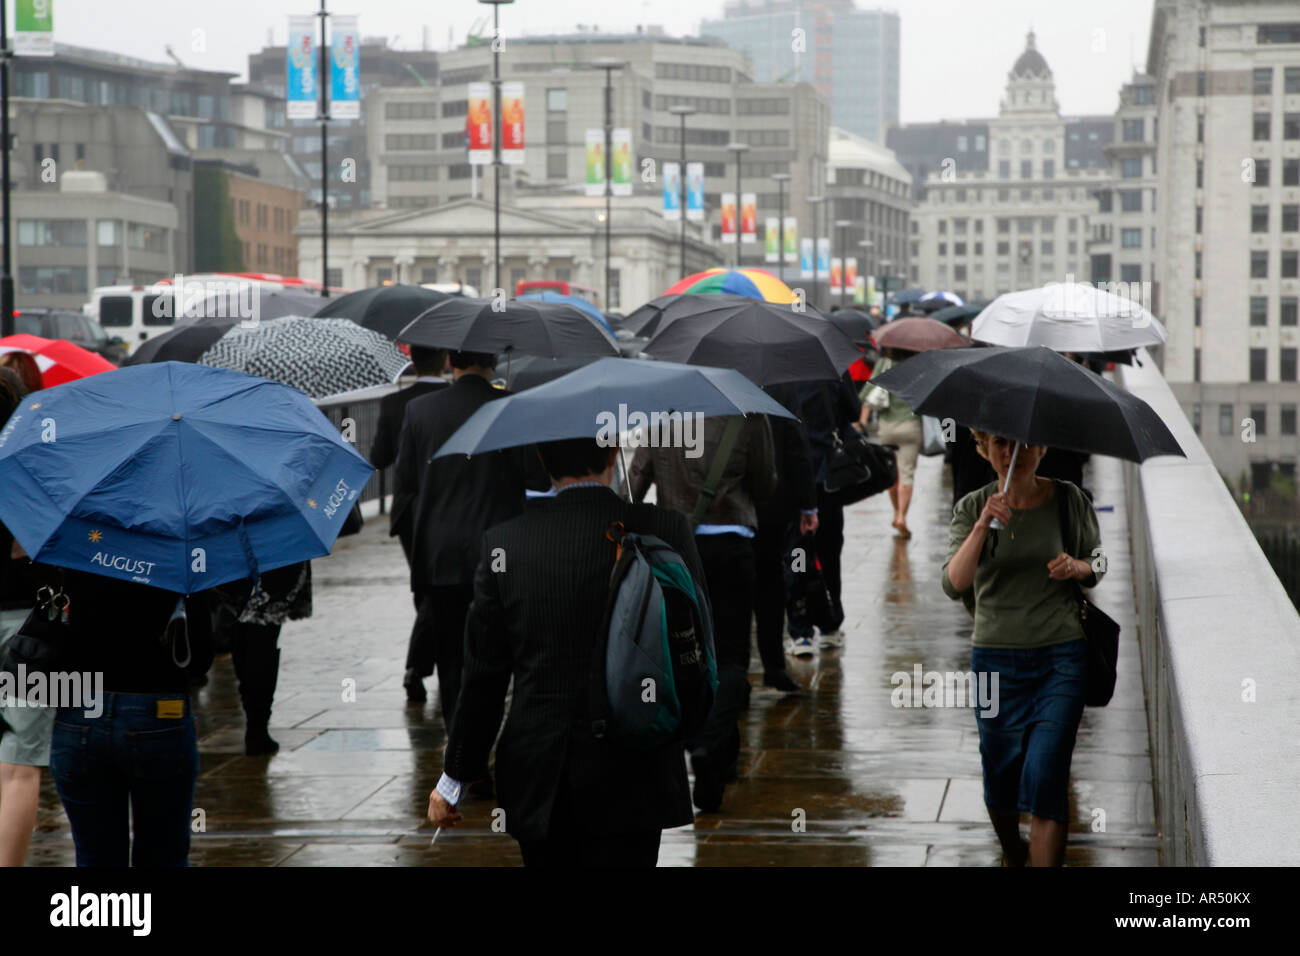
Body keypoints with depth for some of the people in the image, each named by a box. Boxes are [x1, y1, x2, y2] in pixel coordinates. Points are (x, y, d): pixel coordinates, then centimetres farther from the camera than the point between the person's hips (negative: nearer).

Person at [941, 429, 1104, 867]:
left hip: (1061, 656, -1)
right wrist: (983, 527, -29)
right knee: (1000, 776, 11)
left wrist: (1077, 566, -11)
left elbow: (1097, 568, 13)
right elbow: (954, 584, -16)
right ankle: (1012, 855, 42)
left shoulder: (1069, 501, -1)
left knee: (1045, 776, -13)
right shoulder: (971, 509, -3)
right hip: (995, 658, 1)